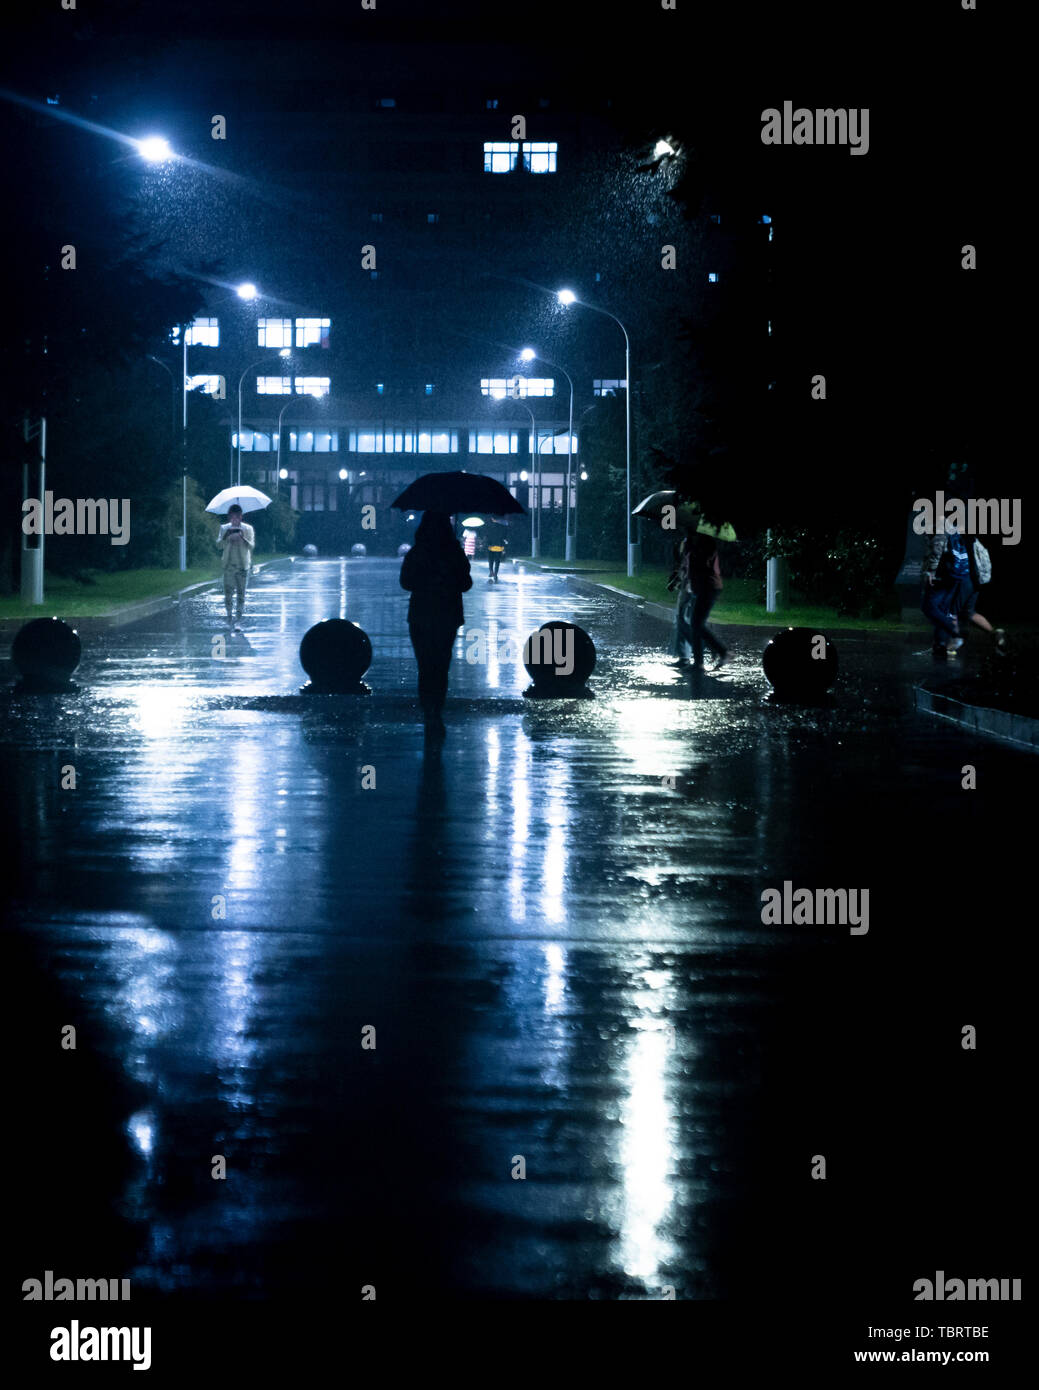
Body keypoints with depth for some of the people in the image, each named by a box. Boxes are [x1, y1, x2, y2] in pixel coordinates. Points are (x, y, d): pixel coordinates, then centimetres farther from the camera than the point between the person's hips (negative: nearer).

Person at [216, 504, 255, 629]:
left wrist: (242, 538, -25)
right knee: (228, 593, 3)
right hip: (228, 566, 2)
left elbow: (252, 546, -8)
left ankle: (238, 620, -7)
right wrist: (226, 537, -19)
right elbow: (219, 545, -2)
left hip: (243, 566, -2)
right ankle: (229, 615, 23)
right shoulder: (224, 528, 5)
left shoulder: (248, 529, 0)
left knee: (241, 594, -6)